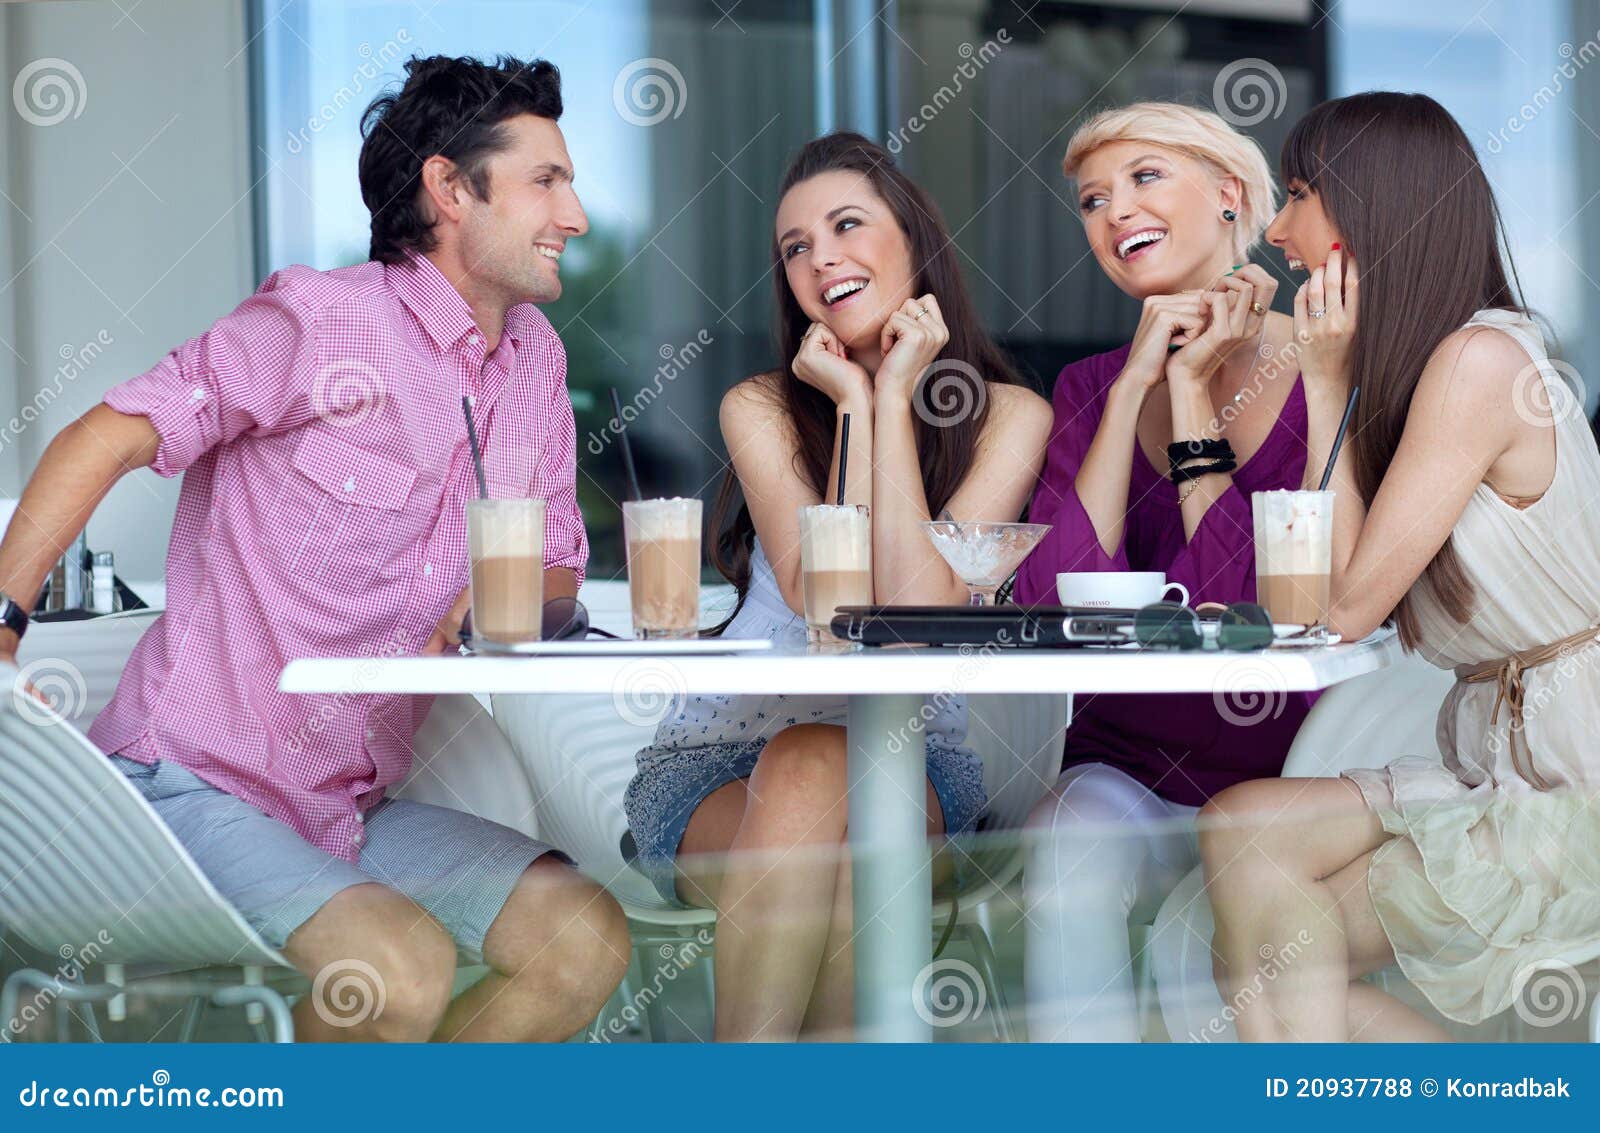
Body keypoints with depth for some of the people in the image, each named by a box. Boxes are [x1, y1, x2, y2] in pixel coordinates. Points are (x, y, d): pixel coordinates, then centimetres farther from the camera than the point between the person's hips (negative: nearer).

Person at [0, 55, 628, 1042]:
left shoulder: (536, 360, 11)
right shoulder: (324, 320, -12)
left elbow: (561, 569, 18)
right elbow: (108, 438, -15)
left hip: (356, 804, 7)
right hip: (198, 785, -7)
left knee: (588, 941, -9)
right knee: (403, 972, -29)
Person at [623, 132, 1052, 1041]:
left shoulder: (1011, 417, 1)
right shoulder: (762, 408, 3)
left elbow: (917, 605, -15)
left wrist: (894, 400, -10)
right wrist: (855, 402, -8)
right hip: (723, 764, 0)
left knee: (820, 766, -35)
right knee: (810, 767, -35)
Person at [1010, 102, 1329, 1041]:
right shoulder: (1094, 389, 8)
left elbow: (1249, 609, -17)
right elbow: (1055, 605, -9)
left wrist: (1193, 389, -11)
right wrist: (1135, 387, -10)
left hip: (1293, 782, -3)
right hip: (1129, 775, 3)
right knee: (1078, 836, -30)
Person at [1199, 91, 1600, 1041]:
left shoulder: (1479, 360, -17)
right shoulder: (1401, 364, 11)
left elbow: (1347, 606, -16)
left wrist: (1329, 386, -11)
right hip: (1498, 768, 9)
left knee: (1247, 831, -17)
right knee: (1249, 961, -4)